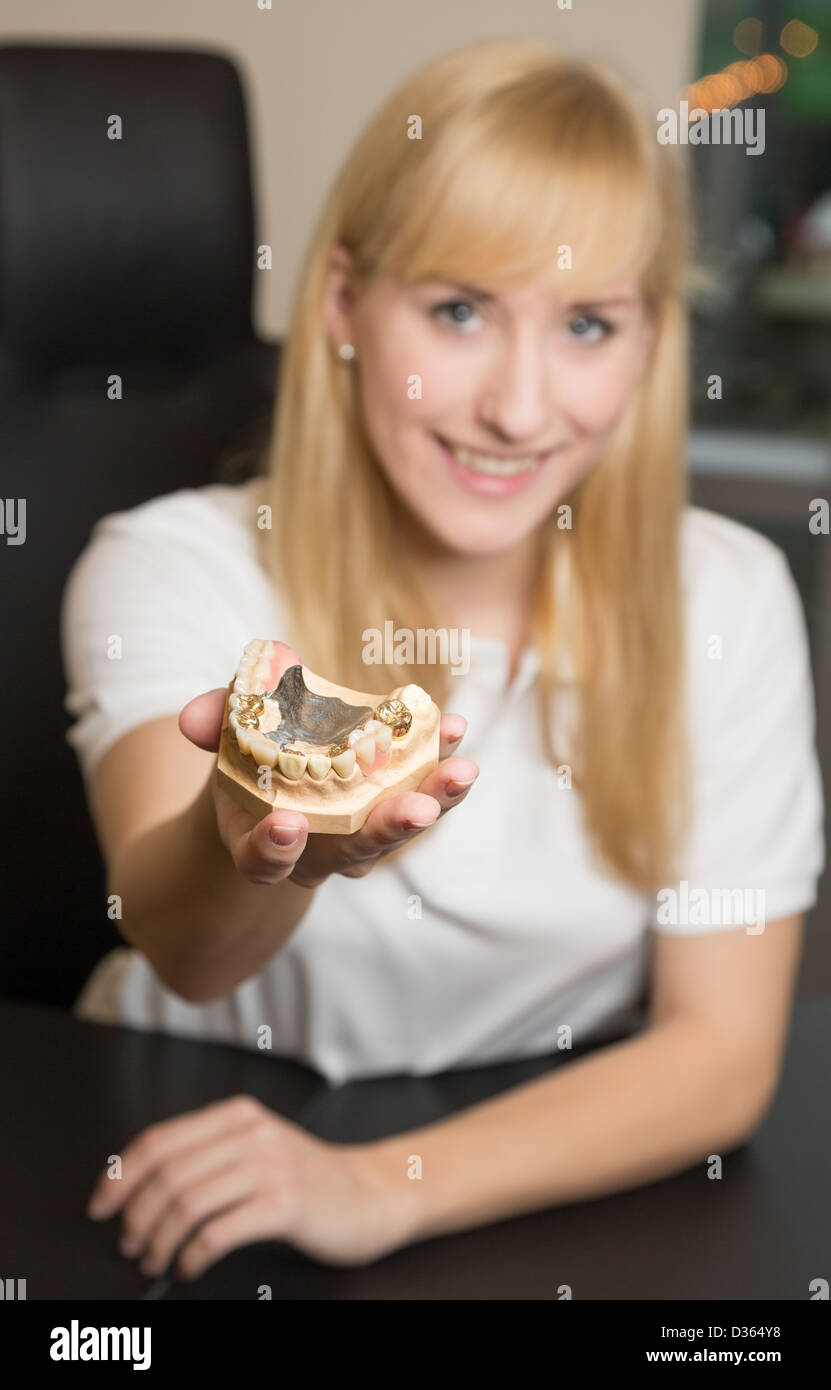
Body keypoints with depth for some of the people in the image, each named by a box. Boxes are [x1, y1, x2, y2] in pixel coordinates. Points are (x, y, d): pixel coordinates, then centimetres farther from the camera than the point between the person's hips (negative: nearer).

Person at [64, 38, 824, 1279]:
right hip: (188, 1170, -1)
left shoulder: (721, 599, -6)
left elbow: (722, 1050, -8)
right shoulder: (171, 570, -11)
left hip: (552, 1192, 2)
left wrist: (381, 1187, -21)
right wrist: (254, 842, -49)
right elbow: (183, 950, -27)